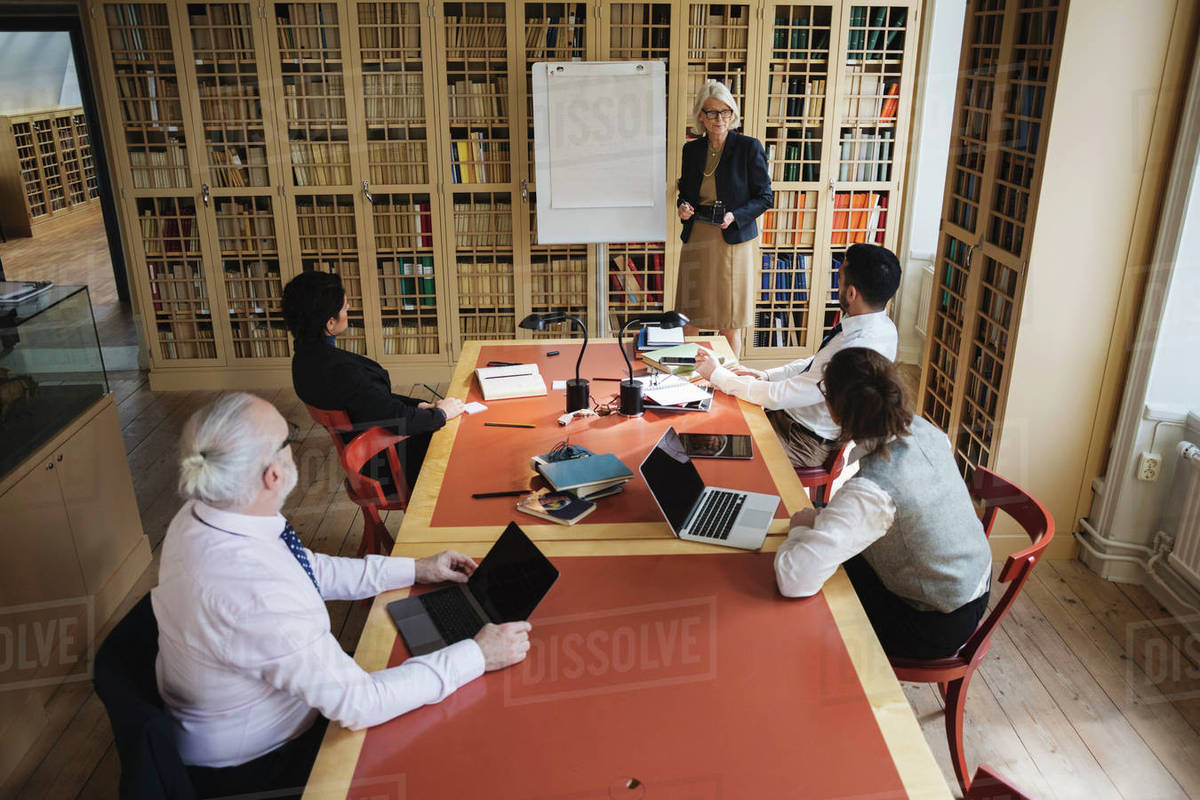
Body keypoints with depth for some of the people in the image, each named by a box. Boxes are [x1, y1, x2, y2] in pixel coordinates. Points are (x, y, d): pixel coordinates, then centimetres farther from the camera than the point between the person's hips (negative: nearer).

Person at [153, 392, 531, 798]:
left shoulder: (203, 514, -13)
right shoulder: (254, 591, -40)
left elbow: (308, 569, 3)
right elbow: (358, 704, -31)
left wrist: (415, 569, 3)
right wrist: (477, 655, -23)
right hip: (247, 767, -7)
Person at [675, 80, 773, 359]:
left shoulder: (749, 147, -4)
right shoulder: (691, 149, 8)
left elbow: (765, 197, -1)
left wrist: (736, 216, -17)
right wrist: (683, 207, -4)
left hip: (734, 242, -3)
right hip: (696, 241, 4)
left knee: (730, 324, 3)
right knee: (688, 320, 6)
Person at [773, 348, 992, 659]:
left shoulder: (870, 491, -38)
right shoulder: (925, 431, -14)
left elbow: (794, 580, -43)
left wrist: (801, 527, -22)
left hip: (937, 628, -7)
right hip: (975, 588, 7)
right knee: (845, 564, 21)